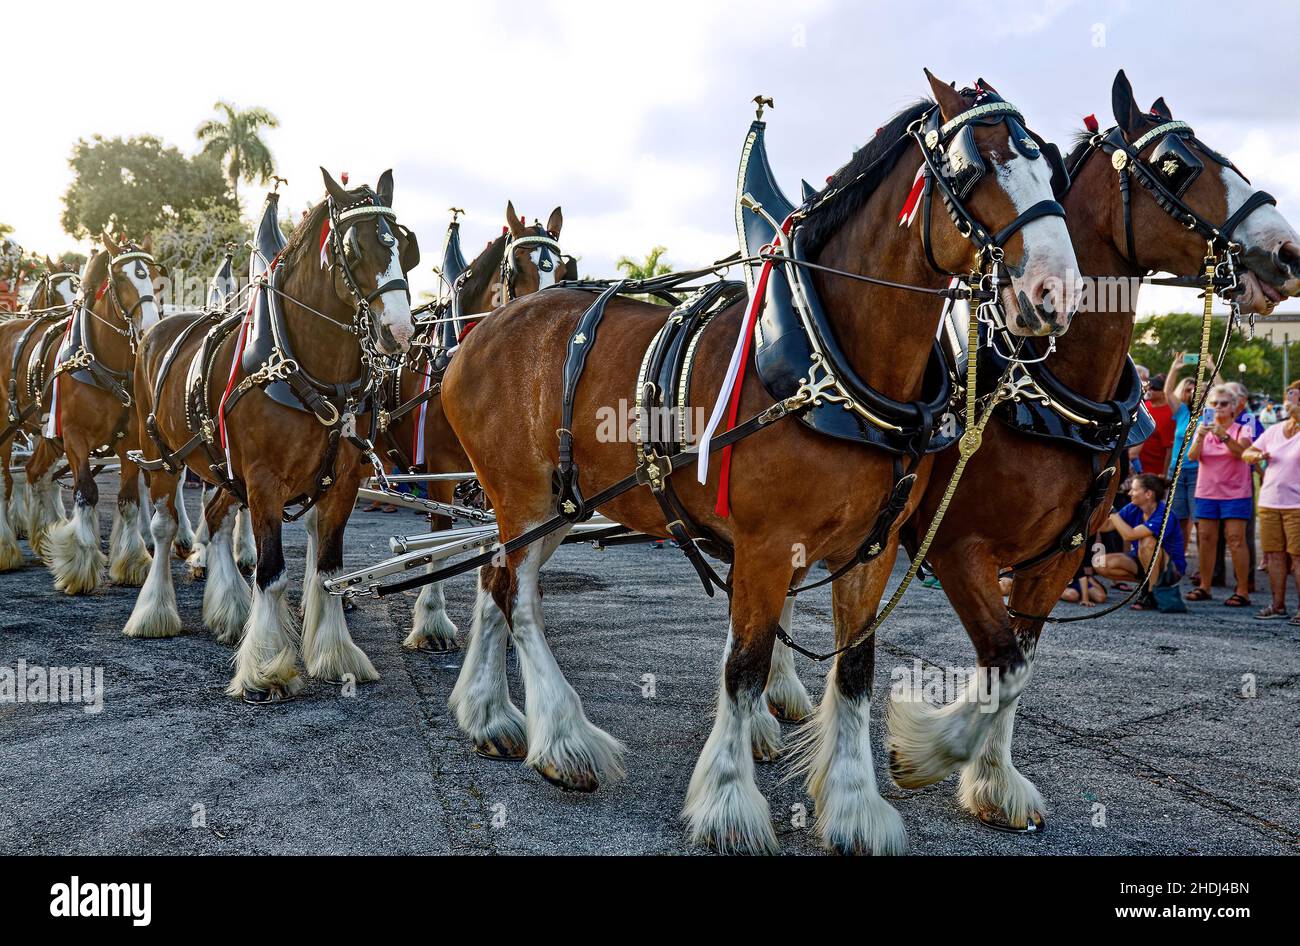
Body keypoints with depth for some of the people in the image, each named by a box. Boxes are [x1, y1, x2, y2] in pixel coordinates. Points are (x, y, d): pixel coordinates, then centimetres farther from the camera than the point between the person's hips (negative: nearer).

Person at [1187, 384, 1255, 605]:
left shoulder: (1242, 430, -1)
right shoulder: (1203, 429, 8)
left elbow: (1241, 452, -21)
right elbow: (1192, 456, -7)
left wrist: (1223, 435, -36)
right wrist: (1200, 437, -26)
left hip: (1235, 493, -4)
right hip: (1207, 492, 4)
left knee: (1236, 540, -8)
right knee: (1206, 539, 5)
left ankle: (1243, 591, -6)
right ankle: (1204, 587, 13)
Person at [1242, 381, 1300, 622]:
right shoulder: (1273, 431, 12)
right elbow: (1245, 453, 13)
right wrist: (1256, 455, -7)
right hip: (1269, 502, 5)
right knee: (1274, 555, 9)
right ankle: (1278, 605, 17)